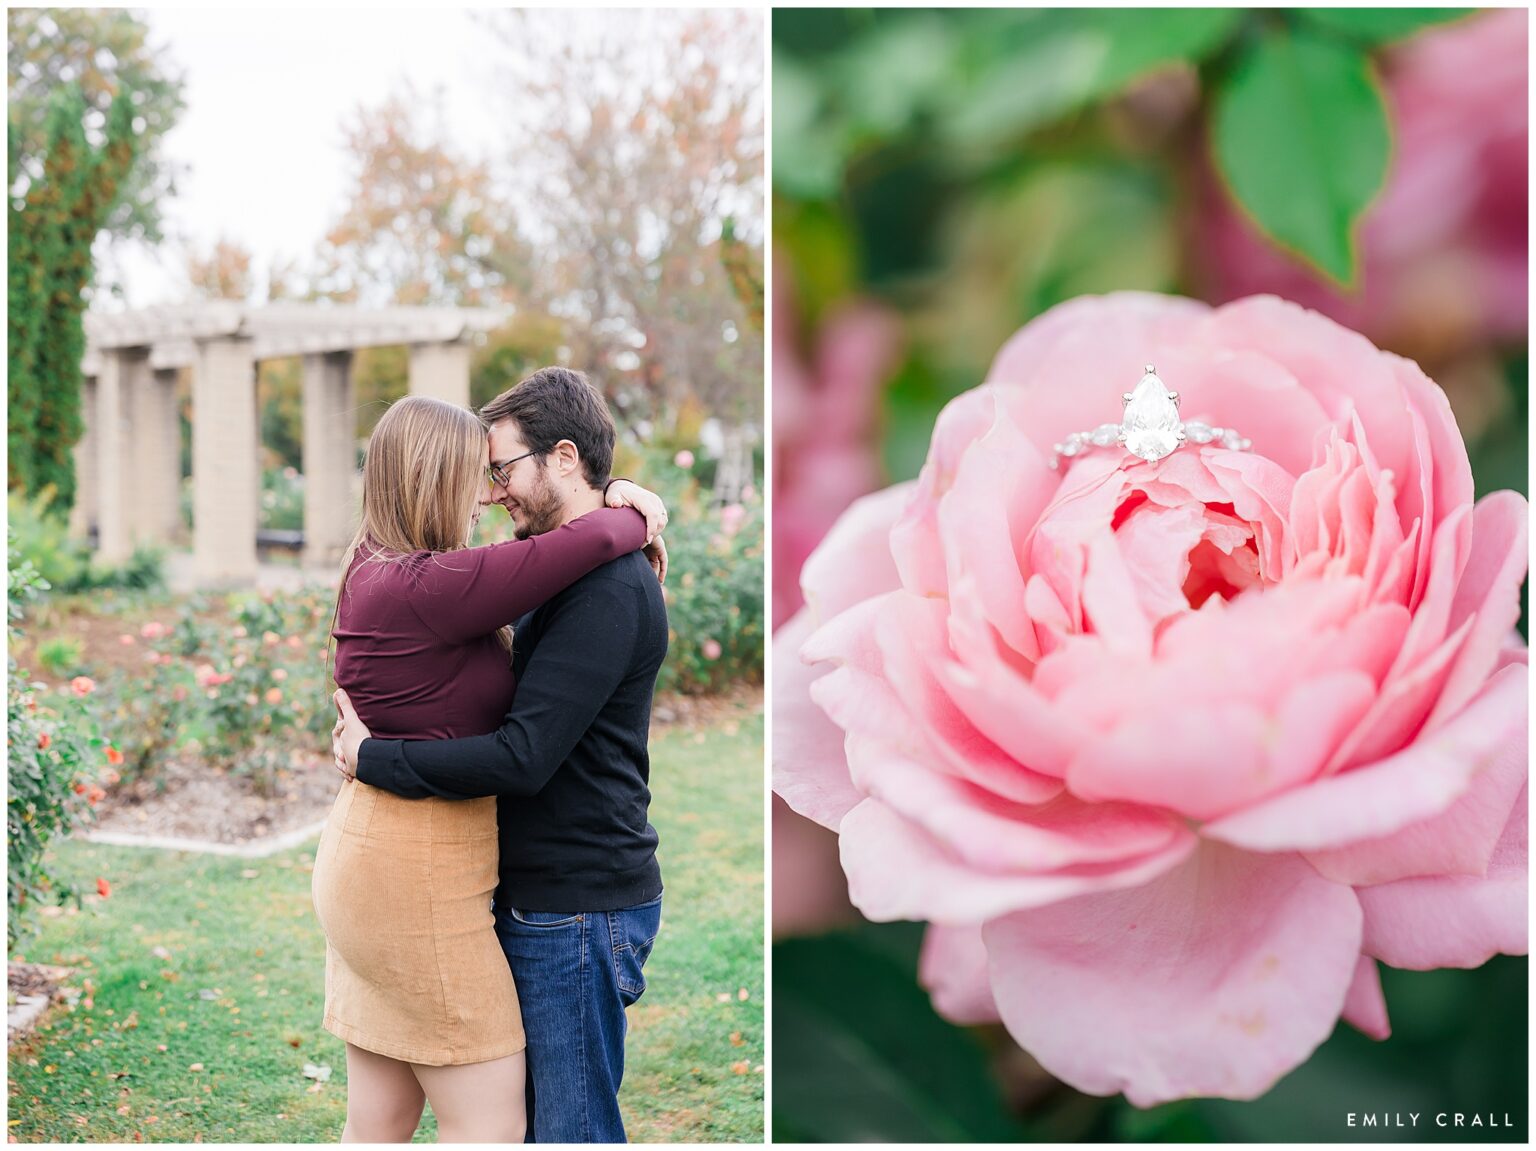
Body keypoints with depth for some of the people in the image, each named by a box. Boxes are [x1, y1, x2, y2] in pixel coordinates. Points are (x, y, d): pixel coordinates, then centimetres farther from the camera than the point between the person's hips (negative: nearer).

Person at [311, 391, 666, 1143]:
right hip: (419, 880, -10)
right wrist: (630, 524, -2)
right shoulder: (427, 589, -21)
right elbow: (589, 544, -24)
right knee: (492, 1127, 0)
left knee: (378, 1125, 16)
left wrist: (606, 495, 7)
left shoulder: (378, 572, 8)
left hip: (372, 853, 10)